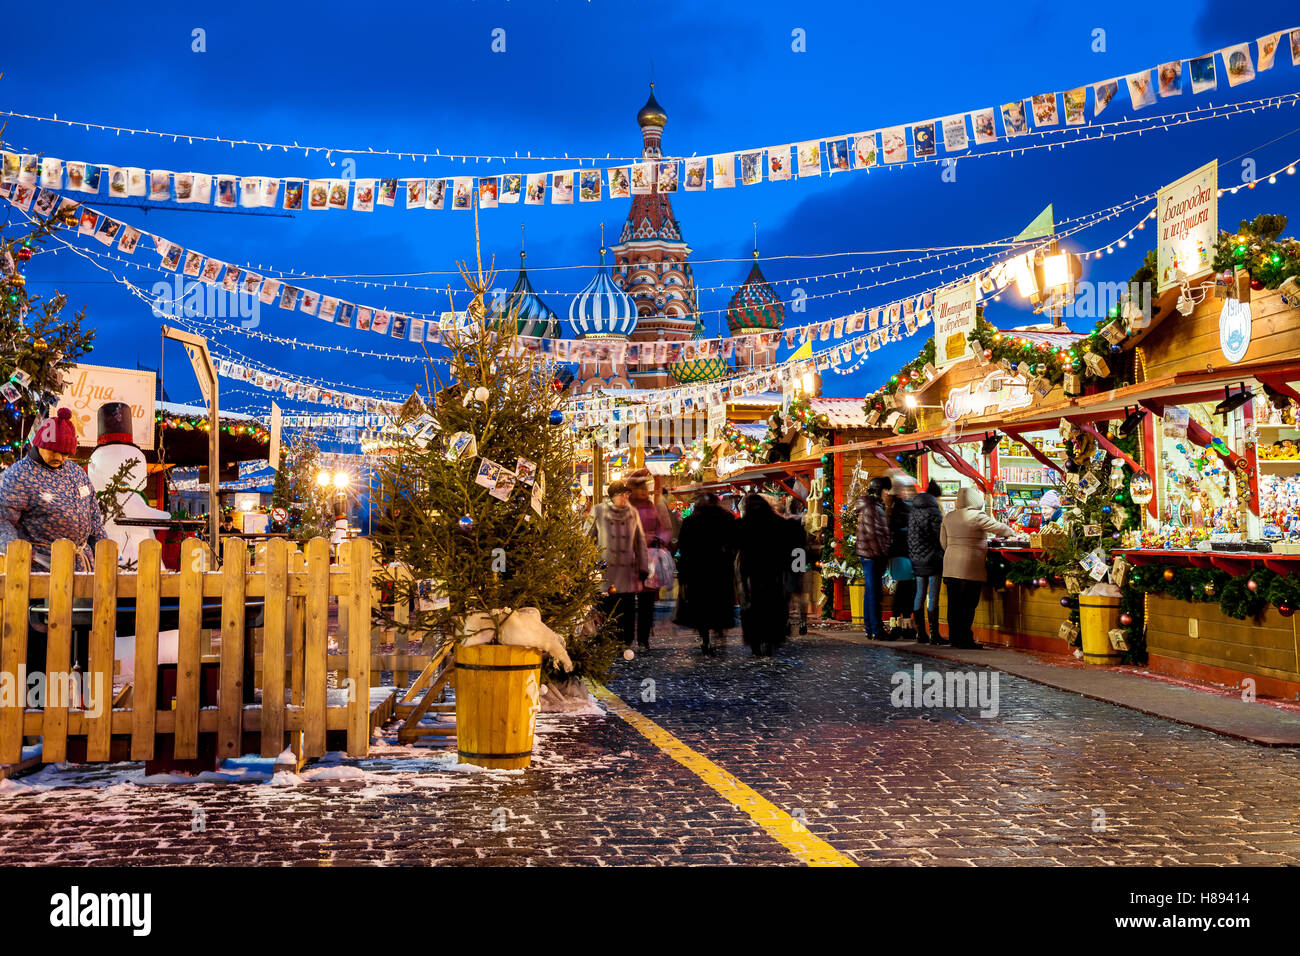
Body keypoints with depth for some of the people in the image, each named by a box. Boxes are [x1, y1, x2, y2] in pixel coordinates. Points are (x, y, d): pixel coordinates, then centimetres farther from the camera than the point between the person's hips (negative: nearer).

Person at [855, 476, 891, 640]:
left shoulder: (877, 506, 18)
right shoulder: (871, 508, -14)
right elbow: (871, 534, -19)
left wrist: (883, 554, 19)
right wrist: (881, 554, -16)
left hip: (870, 556, 10)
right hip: (871, 554, -10)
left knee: (871, 592, 12)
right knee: (874, 593, -8)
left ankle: (869, 629, 17)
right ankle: (876, 630, -6)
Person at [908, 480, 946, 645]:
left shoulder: (914, 510, 9)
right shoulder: (934, 511, -11)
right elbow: (939, 536, -13)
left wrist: (913, 556, 17)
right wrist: (944, 557, -3)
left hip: (916, 560, 7)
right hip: (932, 559, -7)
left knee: (920, 594, 11)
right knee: (933, 596, -4)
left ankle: (920, 633, 13)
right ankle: (934, 634, -4)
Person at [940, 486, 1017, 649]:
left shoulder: (948, 517, 10)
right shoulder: (977, 516, -9)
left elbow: (943, 542, 15)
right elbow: (998, 528, 0)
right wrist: (1011, 532, 19)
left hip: (950, 566, 7)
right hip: (970, 567, -6)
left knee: (954, 604, 9)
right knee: (968, 604, -2)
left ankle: (954, 637, 13)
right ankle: (964, 639, -1)